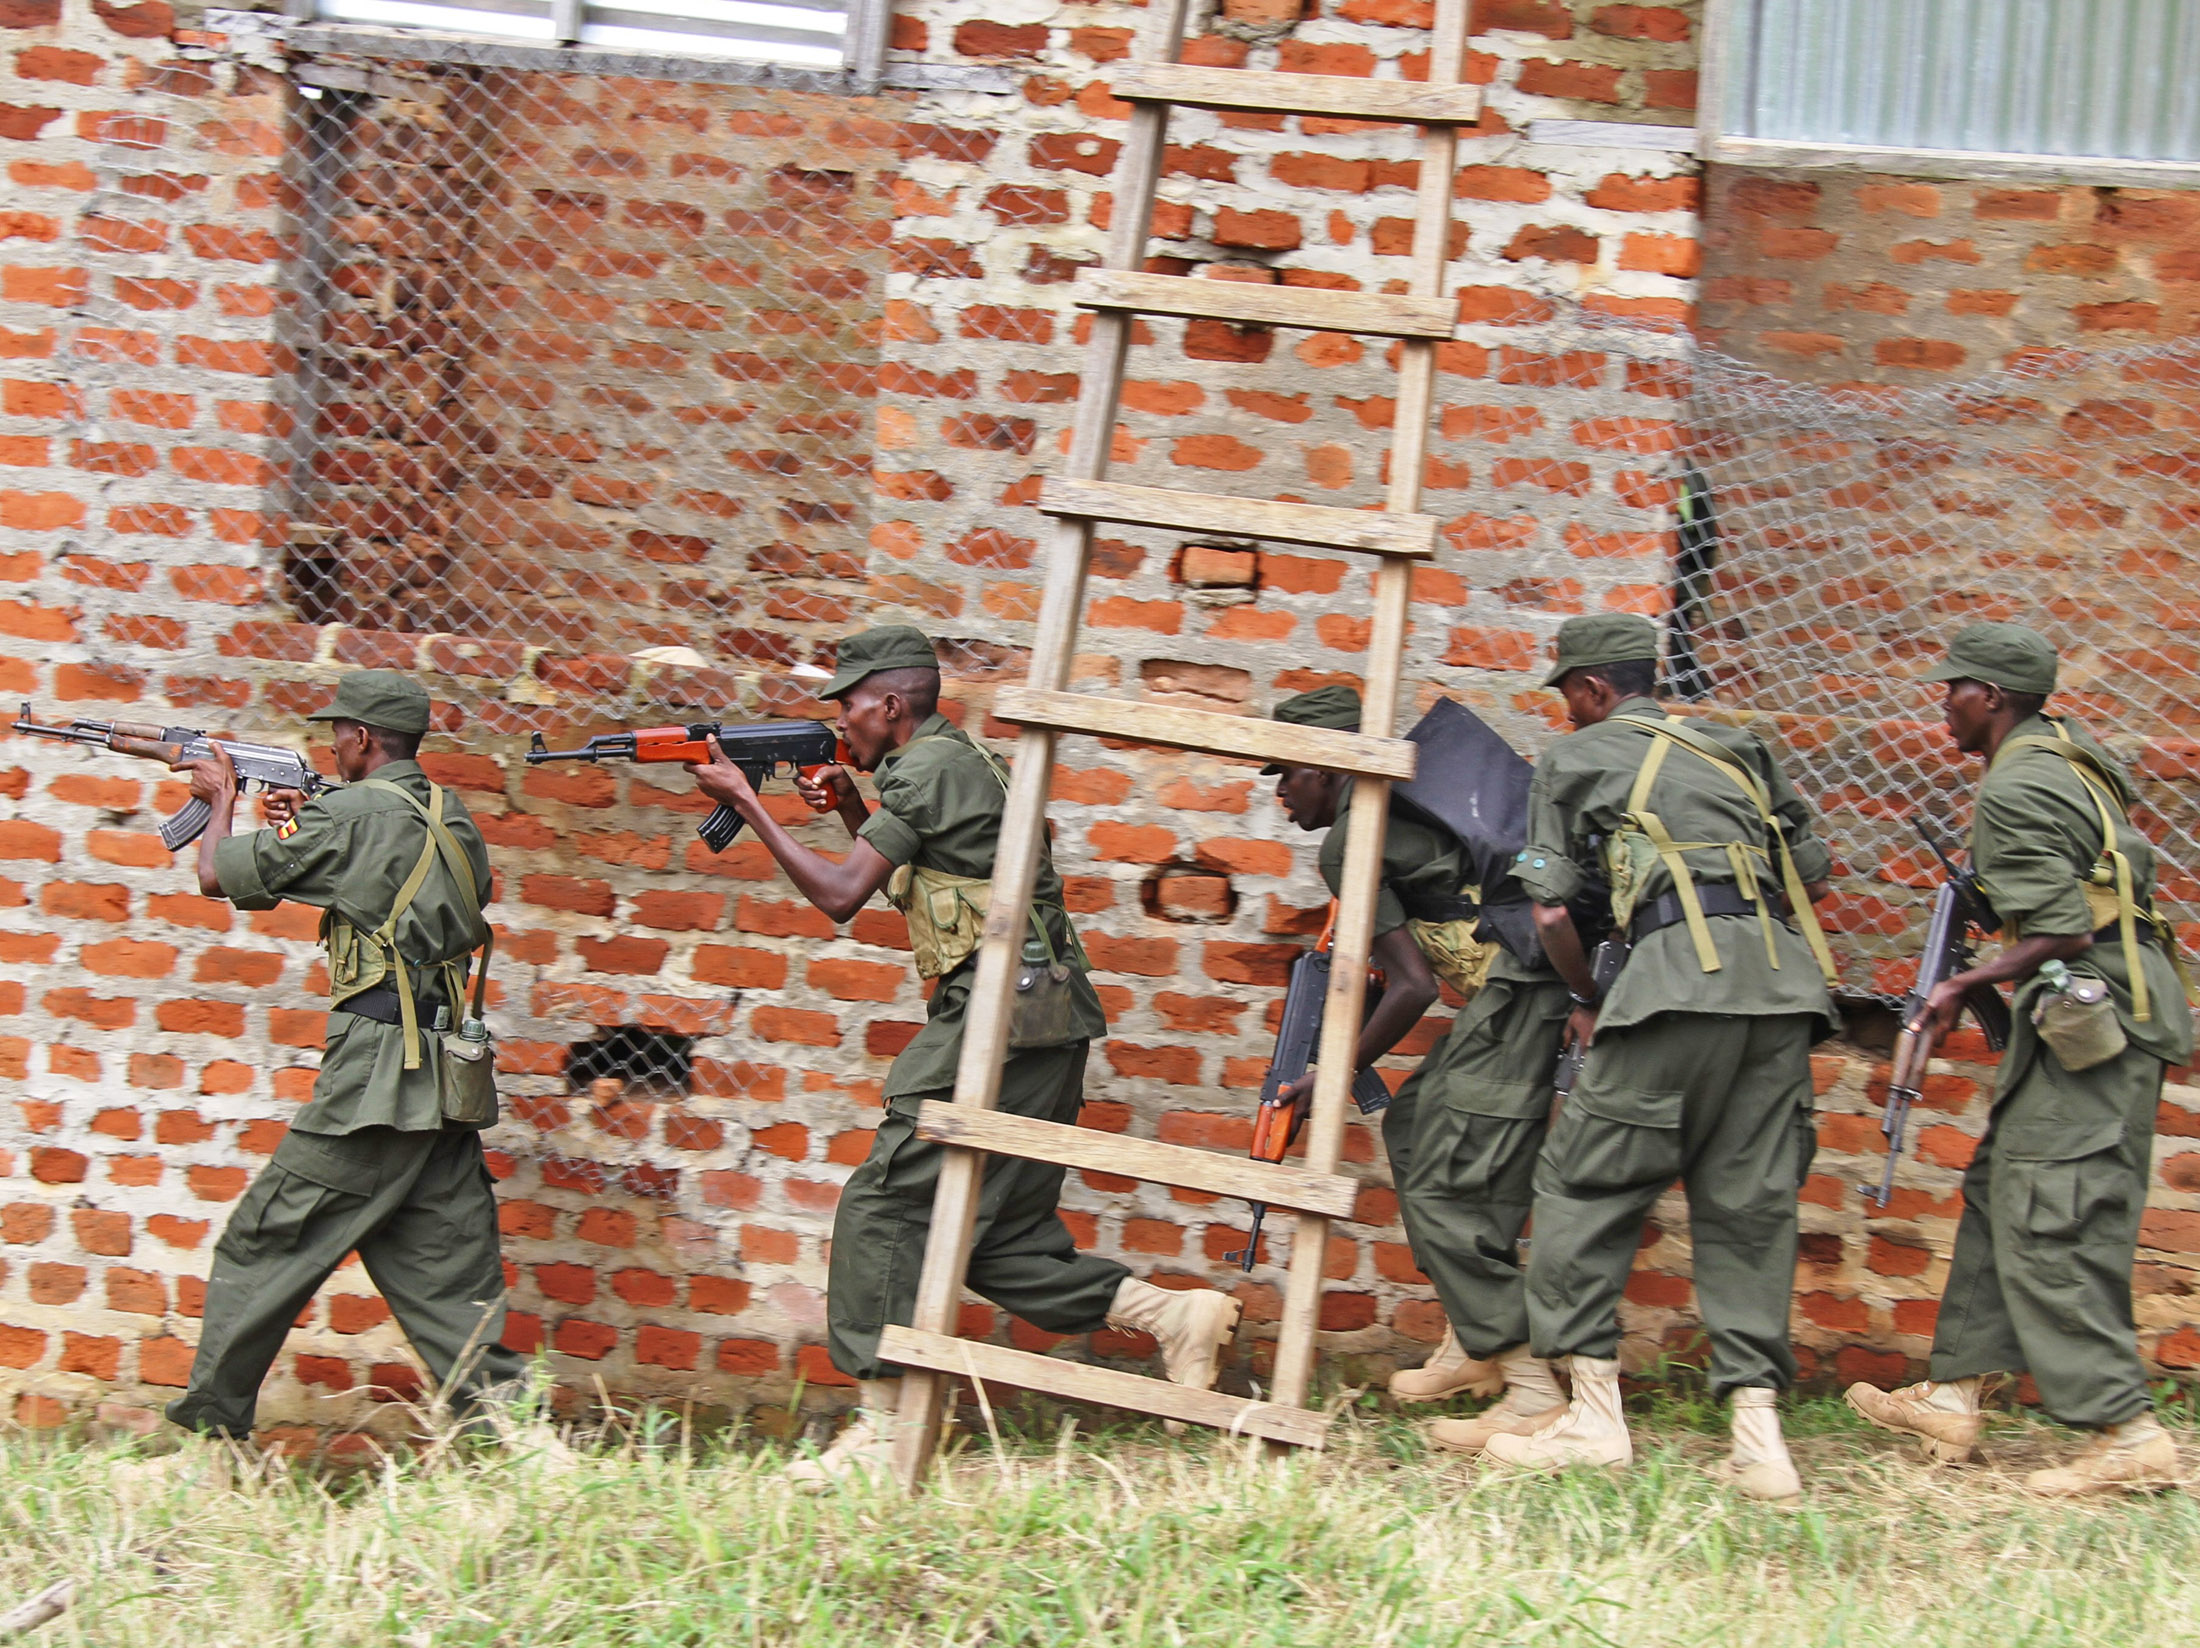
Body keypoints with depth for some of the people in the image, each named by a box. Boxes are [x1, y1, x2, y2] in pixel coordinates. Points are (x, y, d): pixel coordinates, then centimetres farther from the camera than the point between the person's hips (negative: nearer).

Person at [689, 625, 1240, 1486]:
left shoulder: (927, 766, -9)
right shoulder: (961, 759, 21)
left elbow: (841, 895, -11)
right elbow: (921, 884, 32)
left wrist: (745, 801, -5)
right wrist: (851, 809, 20)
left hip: (997, 1017, -10)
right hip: (1046, 1026, 10)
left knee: (883, 1207, -6)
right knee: (996, 1236, 12)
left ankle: (880, 1432, -6)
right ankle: (1176, 1315, 8)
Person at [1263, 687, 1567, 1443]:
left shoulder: (1348, 840, -7)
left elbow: (1413, 986, -12)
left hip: (1521, 996, -10)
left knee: (1447, 1195, -8)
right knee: (1414, 1126, 21)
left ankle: (1538, 1392, -10)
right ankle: (1474, 1347, 23)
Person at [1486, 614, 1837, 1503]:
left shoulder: (1575, 758, 13)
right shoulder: (1736, 749, 27)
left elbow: (1551, 908, 8)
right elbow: (1813, 874, 26)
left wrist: (1587, 1000, 22)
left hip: (1682, 964, -5)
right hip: (1784, 971, 6)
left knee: (1587, 1180, 3)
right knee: (1749, 1203, 7)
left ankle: (1595, 1412, -1)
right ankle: (1758, 1435, 0)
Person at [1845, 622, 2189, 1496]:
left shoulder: (2013, 792, -15)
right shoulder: (2070, 752, 14)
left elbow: (2063, 935, -20)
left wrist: (1965, 985, -10)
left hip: (2093, 1003, -10)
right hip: (2111, 995, 10)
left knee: (2048, 1217, -9)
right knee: (1998, 1193, 14)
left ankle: (2127, 1432, -10)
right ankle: (1952, 1397, 19)